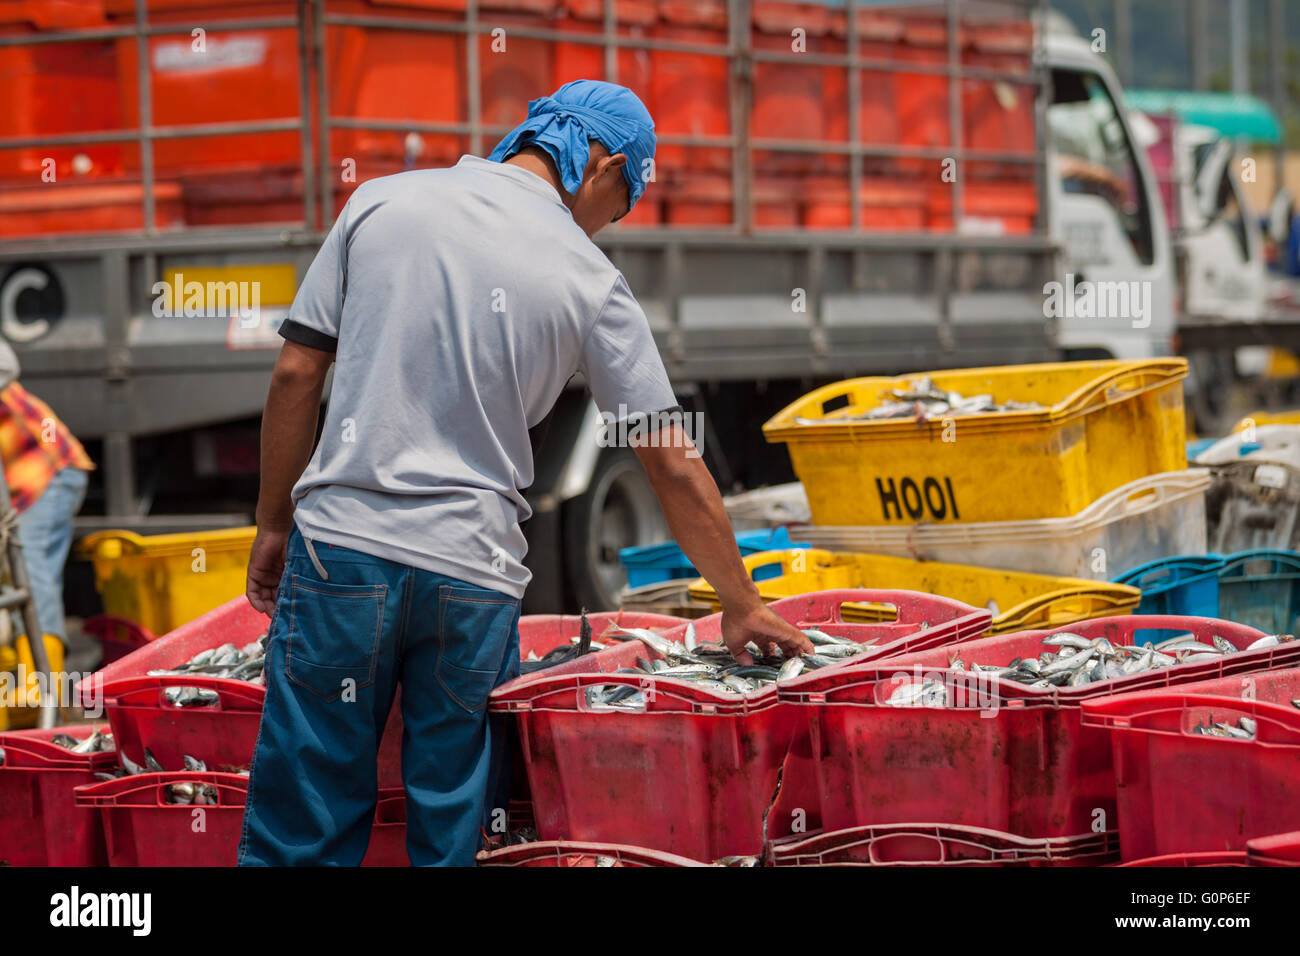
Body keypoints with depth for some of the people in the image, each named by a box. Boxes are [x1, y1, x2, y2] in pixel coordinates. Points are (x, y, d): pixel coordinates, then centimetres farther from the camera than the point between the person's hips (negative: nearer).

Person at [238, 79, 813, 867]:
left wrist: (274, 525, 14)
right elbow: (675, 465, 4)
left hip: (341, 544, 1)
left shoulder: (383, 202, 5)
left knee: (301, 833, 4)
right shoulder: (590, 280, 2)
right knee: (452, 836, 8)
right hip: (473, 573, -1)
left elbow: (297, 373, 4)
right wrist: (741, 607, 15)